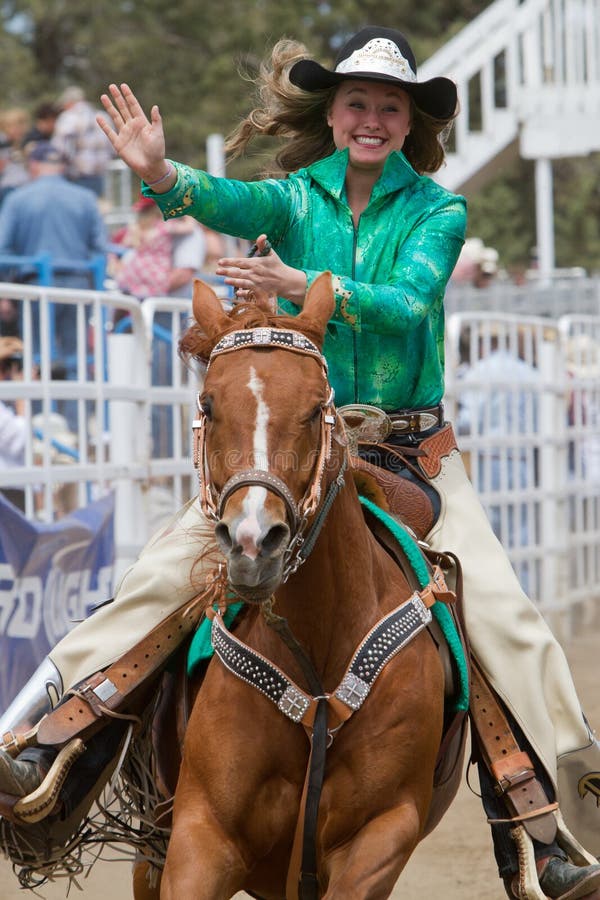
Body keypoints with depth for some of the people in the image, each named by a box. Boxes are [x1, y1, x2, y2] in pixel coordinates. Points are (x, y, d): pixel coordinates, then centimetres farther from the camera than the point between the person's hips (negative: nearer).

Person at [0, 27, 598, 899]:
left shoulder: (438, 210, 1)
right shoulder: (298, 195, 4)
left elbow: (407, 303, -17)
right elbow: (237, 205, -19)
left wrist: (304, 287, -32)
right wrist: (162, 174, -40)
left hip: (409, 448, -1)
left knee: (503, 612, -13)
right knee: (162, 574, -11)